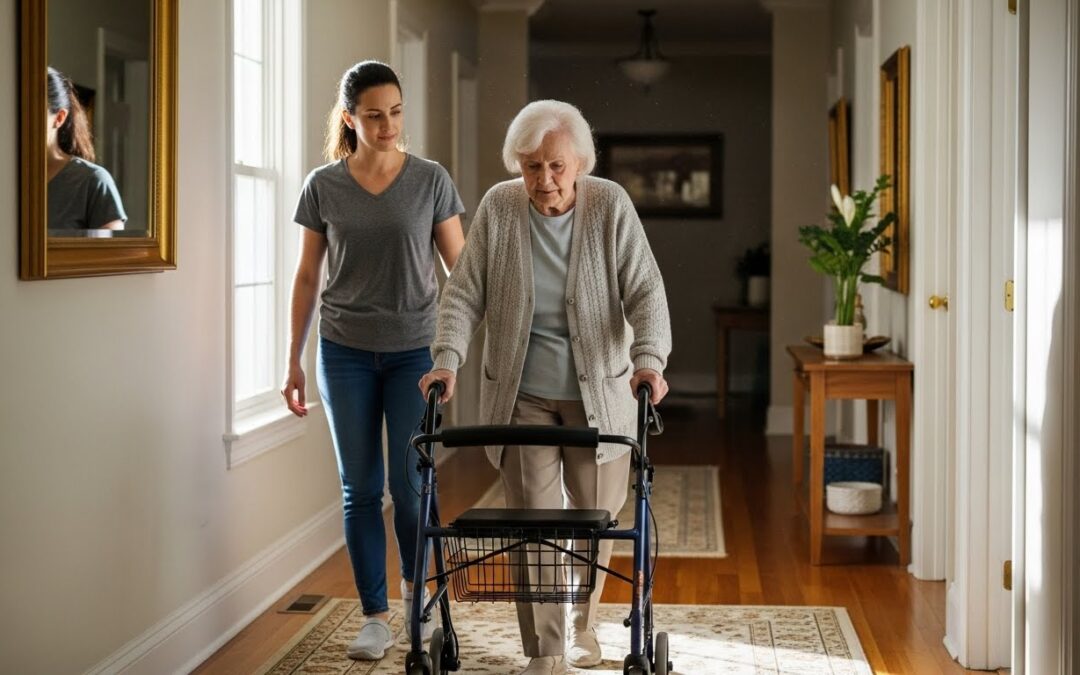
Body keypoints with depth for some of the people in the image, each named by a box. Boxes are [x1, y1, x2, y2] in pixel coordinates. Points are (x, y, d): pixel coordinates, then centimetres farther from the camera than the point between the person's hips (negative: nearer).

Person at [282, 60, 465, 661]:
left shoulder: (431, 181, -3)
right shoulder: (323, 187, 0)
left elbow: (461, 271, -1)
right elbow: (307, 277, 6)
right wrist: (293, 362, 6)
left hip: (416, 350, -1)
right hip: (346, 353, 1)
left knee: (410, 484, -1)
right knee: (361, 488, 4)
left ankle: (416, 590, 25)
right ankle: (376, 617, 14)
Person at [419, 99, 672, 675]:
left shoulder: (611, 206, -9)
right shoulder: (498, 208, -6)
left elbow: (645, 289, -13)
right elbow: (465, 293, -4)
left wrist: (649, 357, -29)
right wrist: (447, 359, -18)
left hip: (599, 391, 0)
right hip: (522, 394, 0)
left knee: (595, 514, 11)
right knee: (534, 519, -3)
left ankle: (581, 623, 34)